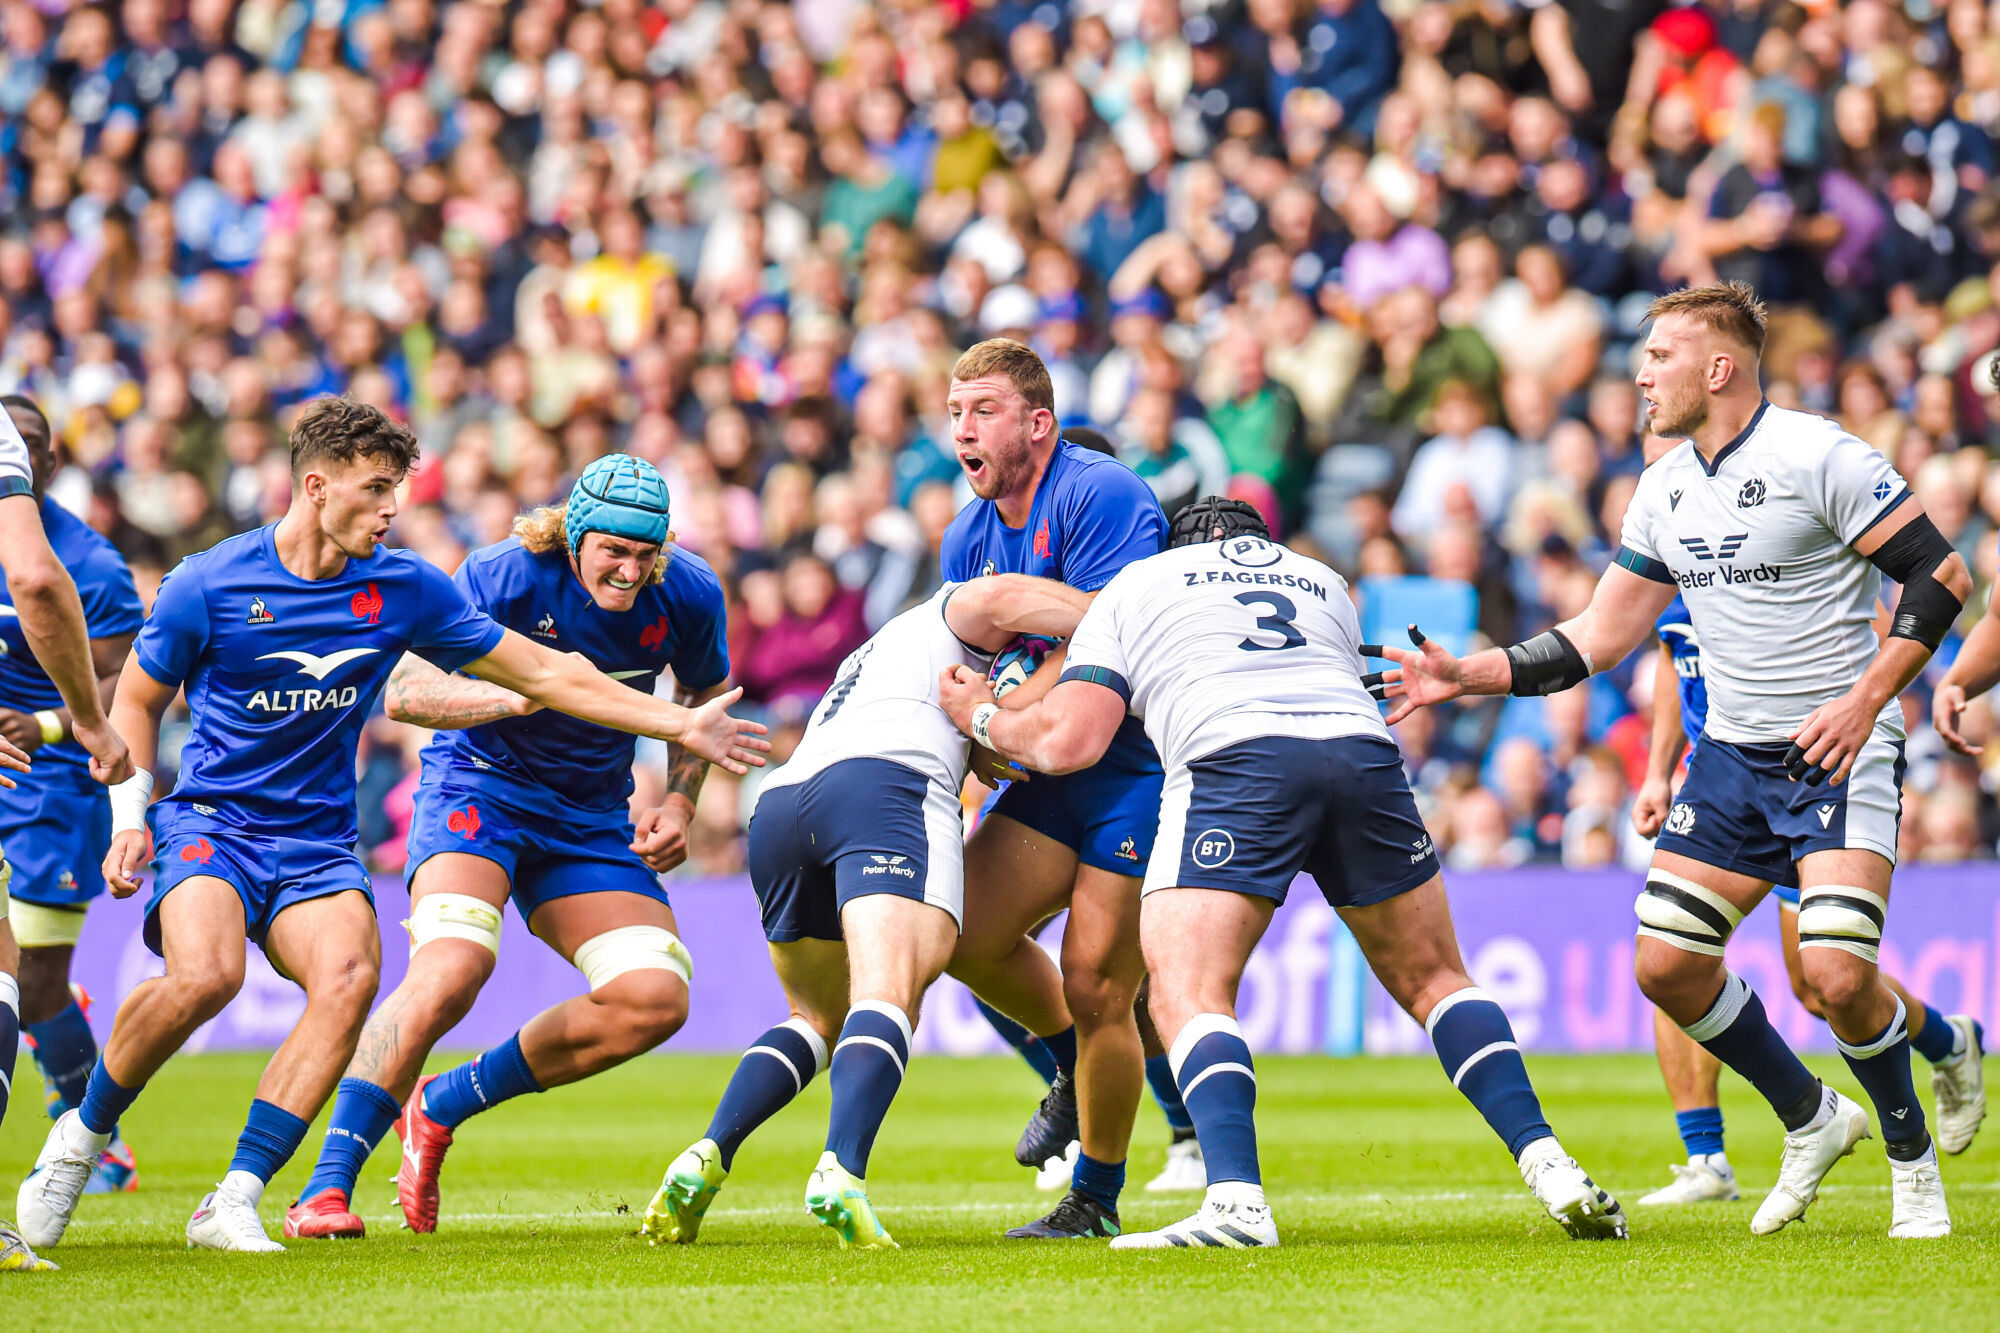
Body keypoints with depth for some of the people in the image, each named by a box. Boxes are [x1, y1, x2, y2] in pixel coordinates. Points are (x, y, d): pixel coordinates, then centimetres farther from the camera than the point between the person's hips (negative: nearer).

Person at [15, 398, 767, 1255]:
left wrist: (679, 724, 4)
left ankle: (233, 1203, -26)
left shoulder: (404, 591, 1)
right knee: (203, 976, -33)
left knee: (349, 974, -29)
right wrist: (129, 816, -5)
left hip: (317, 847, 3)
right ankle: (81, 1137, -6)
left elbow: (543, 673, 7)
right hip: (210, 826, -3)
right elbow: (136, 703, 9)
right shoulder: (207, 587, -6)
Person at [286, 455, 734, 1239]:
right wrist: (515, 695, -39)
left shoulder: (688, 594, -9)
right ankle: (326, 1189, -26)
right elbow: (404, 690, -23)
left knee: (655, 999, -11)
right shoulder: (502, 577, -21)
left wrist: (679, 803, -2)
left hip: (592, 814, 5)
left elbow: (705, 695, 12)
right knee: (451, 967, -30)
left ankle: (441, 1107, 5)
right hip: (479, 786, -5)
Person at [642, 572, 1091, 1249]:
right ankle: (841, 1171, -43)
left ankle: (709, 1155, 0)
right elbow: (1000, 599, 2)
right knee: (887, 999, -19)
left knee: (820, 1019, 21)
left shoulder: (866, 662, 44)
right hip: (882, 786, -7)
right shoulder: (946, 620, 25)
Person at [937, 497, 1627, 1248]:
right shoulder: (1326, 585, 37)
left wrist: (981, 719, 36)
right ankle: (1547, 1166, 7)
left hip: (1234, 760, -4)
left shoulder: (1133, 586, 26)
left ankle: (1236, 1201, -27)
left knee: (1188, 995, -5)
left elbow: (1069, 741, 17)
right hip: (1364, 750, 4)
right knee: (1433, 980, 19)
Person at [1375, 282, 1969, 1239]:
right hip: (1732, 755, 7)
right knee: (1665, 963, -2)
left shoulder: (1818, 457, -13)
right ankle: (1810, 1120, 20)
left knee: (1837, 976, -21)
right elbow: (1599, 637, 15)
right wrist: (1466, 676, 7)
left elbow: (1940, 573, -13)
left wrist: (1865, 701, -20)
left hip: (1840, 751, -7)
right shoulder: (1665, 489, 9)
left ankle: (1911, 1152, 6)